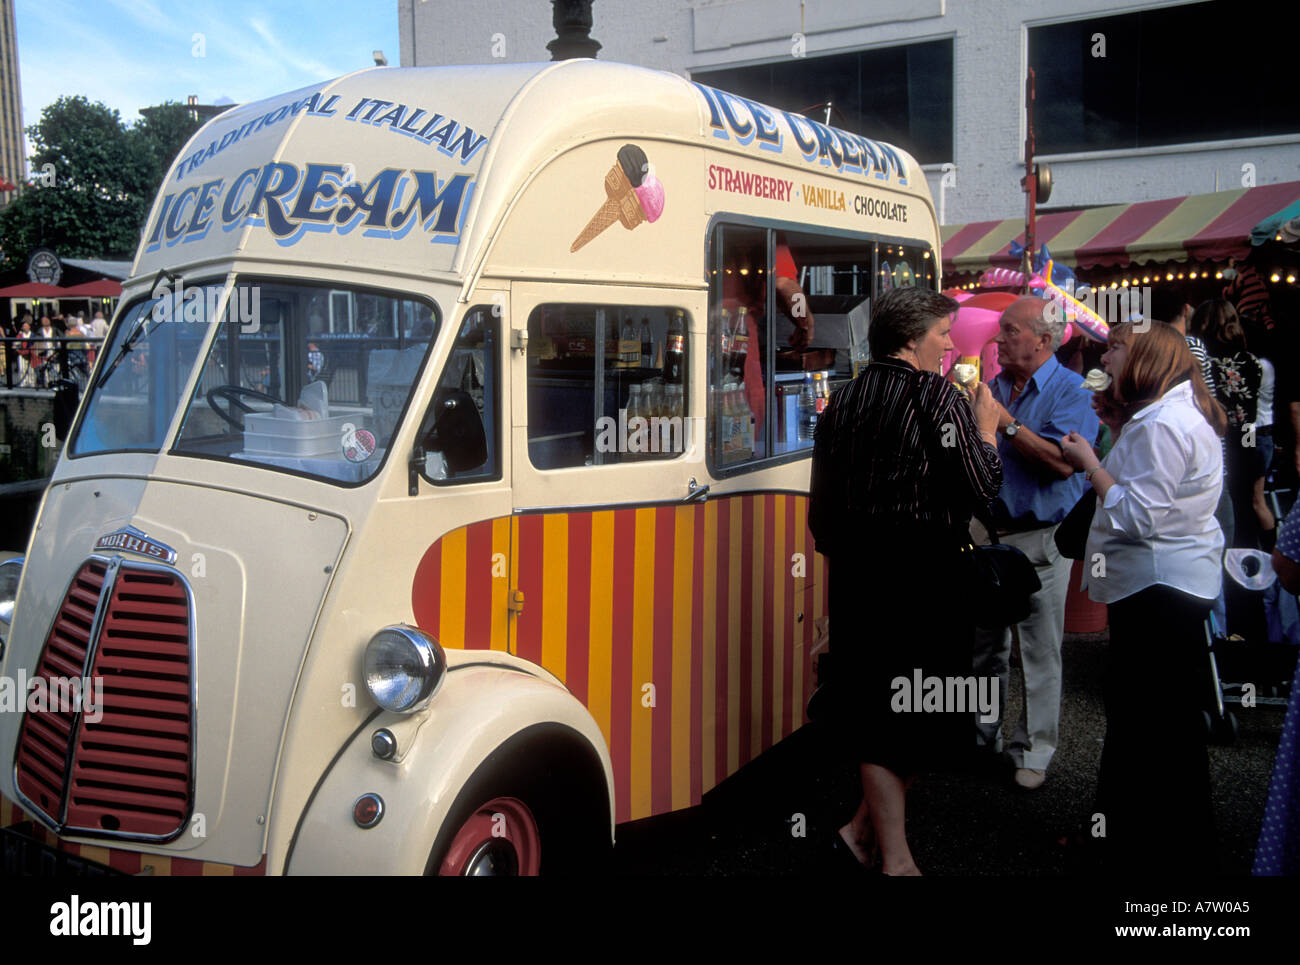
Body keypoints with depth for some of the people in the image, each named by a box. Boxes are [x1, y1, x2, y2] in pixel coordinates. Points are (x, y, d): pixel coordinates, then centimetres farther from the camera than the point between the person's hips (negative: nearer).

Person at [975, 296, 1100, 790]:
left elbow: (1062, 461, -22)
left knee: (1040, 650, 1)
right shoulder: (994, 387, 11)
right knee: (985, 641, 14)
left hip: (1040, 538, -6)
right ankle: (982, 731, 29)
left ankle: (1034, 752, 12)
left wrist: (1006, 422, -20)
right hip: (989, 531, 6)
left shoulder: (1072, 390, -9)